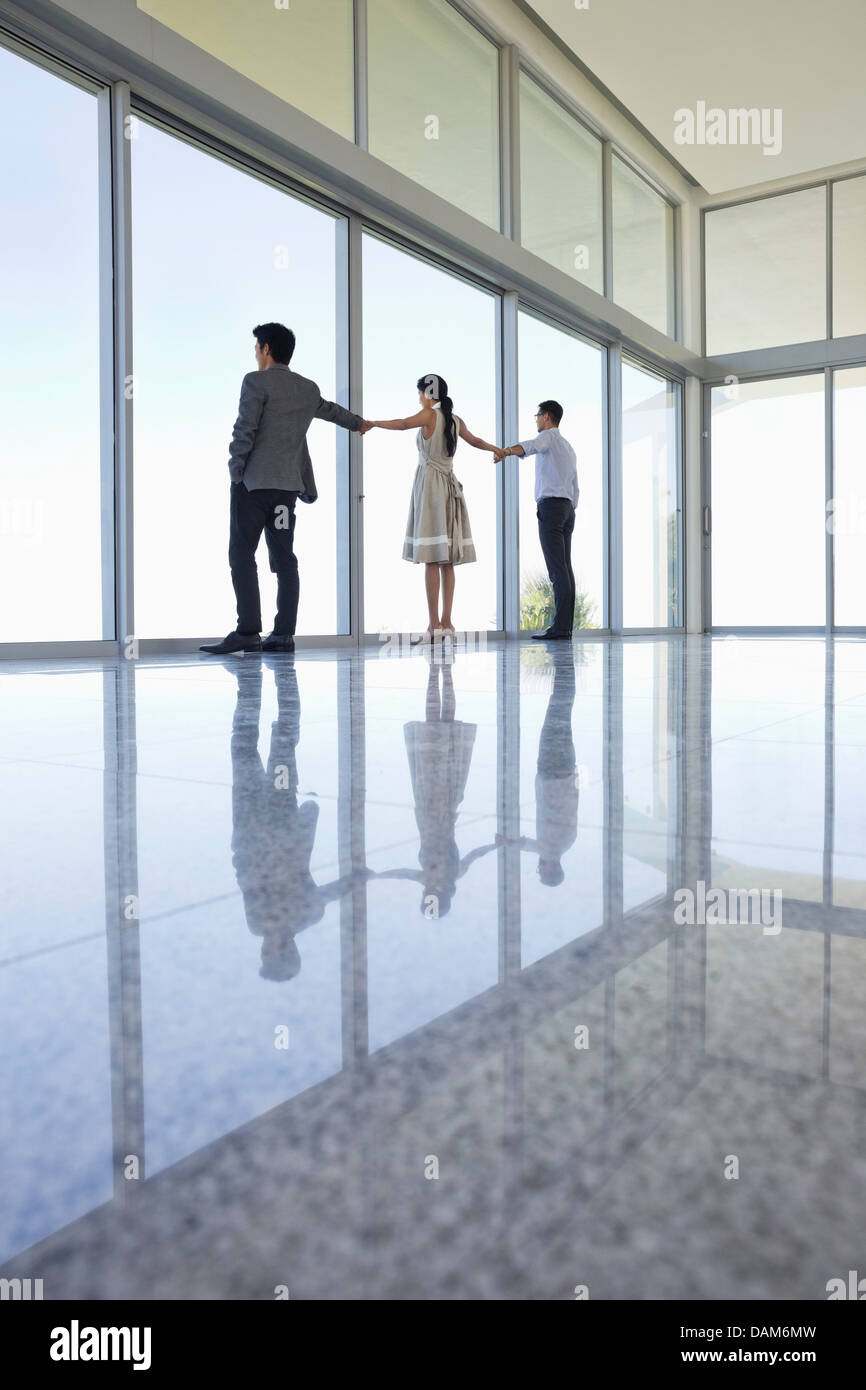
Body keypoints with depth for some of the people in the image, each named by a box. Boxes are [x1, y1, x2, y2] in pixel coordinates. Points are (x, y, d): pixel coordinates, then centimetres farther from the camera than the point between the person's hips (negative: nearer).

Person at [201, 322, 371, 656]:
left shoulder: (256, 381, -4)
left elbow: (244, 430, -12)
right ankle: (283, 634, 5)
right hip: (288, 485, 6)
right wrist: (358, 423, 57)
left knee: (242, 556, -6)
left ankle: (248, 632, -12)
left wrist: (235, 472, -2)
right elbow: (329, 409, 37)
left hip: (253, 483, -6)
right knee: (284, 558, 6)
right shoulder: (309, 389, 17)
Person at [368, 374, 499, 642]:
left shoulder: (429, 415, -5)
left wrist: (373, 423, -28)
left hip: (430, 484, -6)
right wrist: (496, 449, 50)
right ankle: (446, 622, 4)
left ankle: (434, 624, -14)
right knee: (446, 560, 5)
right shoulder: (456, 420, 15)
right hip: (449, 485, 7)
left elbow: (403, 424, -25)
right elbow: (475, 441, 32)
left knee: (432, 559, -10)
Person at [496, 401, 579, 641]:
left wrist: (507, 451, -45)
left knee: (557, 569, -13)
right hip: (568, 508, 9)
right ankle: (566, 626, 0)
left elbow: (530, 446, -26)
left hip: (550, 505, -9)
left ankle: (560, 627, -17)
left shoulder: (548, 436, 0)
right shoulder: (569, 449, 28)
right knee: (565, 568, 3)